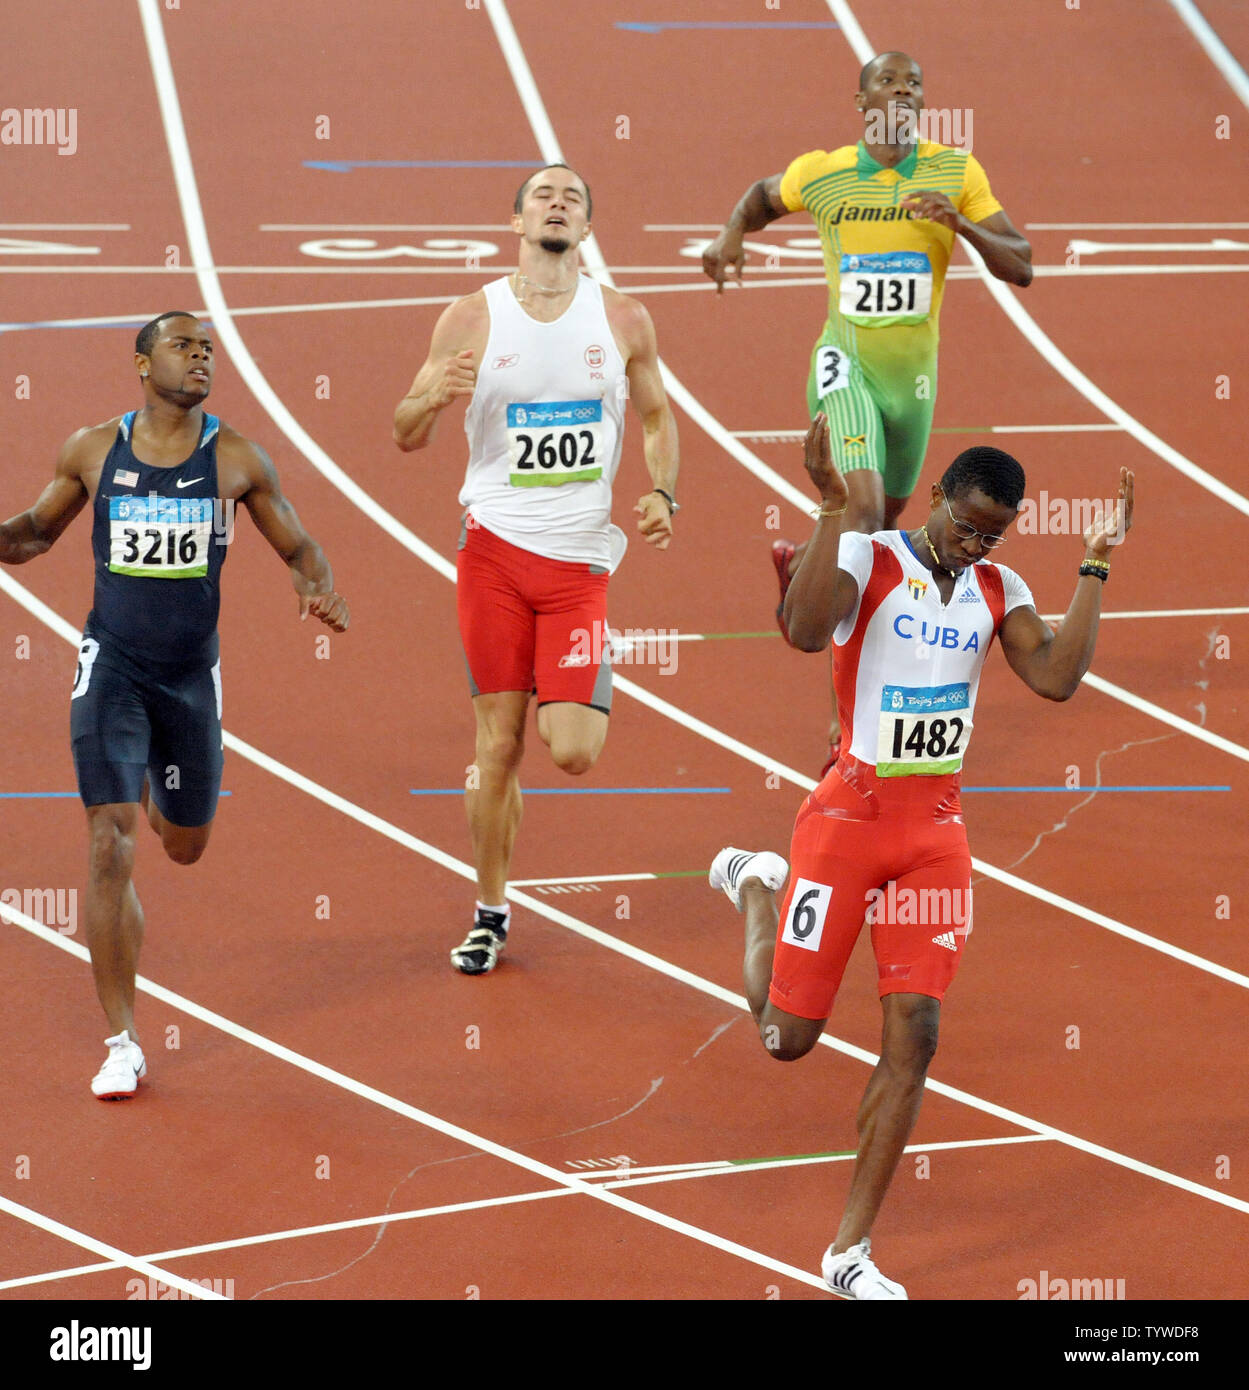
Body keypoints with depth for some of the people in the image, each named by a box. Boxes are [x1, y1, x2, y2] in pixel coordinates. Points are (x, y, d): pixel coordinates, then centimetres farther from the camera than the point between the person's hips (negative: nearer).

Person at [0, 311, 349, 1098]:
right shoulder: (94, 451, -2)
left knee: (185, 847, 17)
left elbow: (298, 548, 5)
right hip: (112, 667, -2)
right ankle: (123, 1044, -8)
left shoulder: (237, 461, -4)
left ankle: (154, 793, 58)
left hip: (191, 674, 2)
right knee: (110, 849, -14)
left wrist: (320, 590, -17)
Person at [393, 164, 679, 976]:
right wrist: (434, 398, -20)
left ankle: (575, 704, 26)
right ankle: (491, 914, 17)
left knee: (572, 753, -11)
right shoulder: (472, 319, 0)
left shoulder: (623, 321, 4)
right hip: (496, 549, 0)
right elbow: (408, 436, 2)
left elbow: (657, 416, 17)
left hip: (581, 559, 0)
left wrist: (662, 494, 0)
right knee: (499, 745, 1)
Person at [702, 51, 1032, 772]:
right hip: (846, 364, -3)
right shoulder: (821, 174, -3)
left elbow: (1022, 267, -6)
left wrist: (958, 223, -22)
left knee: (886, 520, 19)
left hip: (914, 373, 3)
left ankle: (800, 566, 56)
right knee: (864, 510, -23)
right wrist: (733, 234, 0)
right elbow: (763, 196, 20)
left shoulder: (956, 172, -4)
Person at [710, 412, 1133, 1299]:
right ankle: (756, 887, 39)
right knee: (787, 1035, 4)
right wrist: (834, 507, -35)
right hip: (849, 816, -4)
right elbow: (807, 631, -30)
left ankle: (851, 1253, 1)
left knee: (915, 1035, -6)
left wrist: (1095, 567, -7)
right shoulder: (867, 561, -10)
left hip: (937, 830, 4)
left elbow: (1057, 679, -9)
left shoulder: (999, 591, 6)